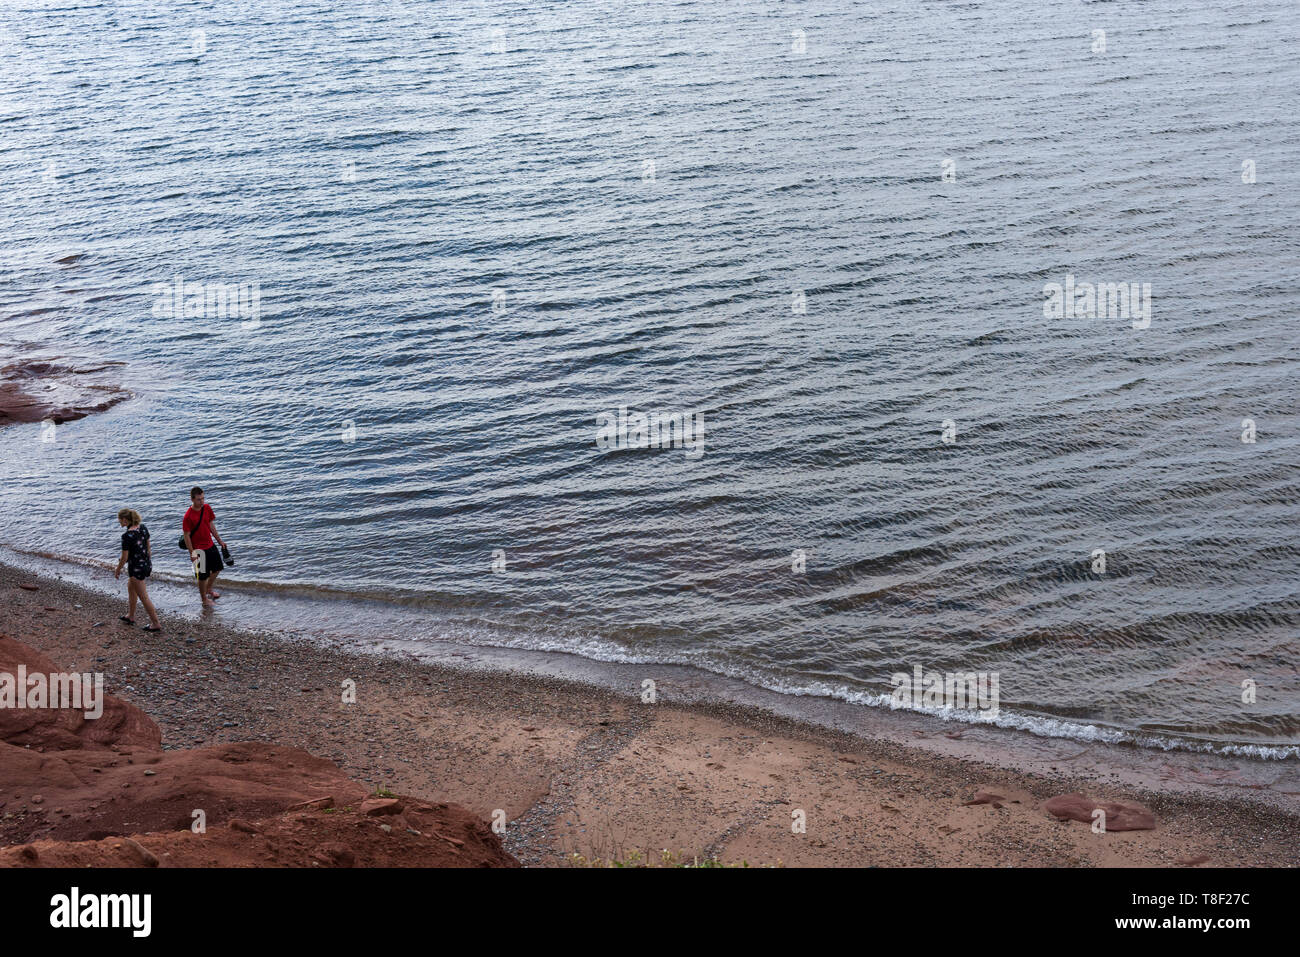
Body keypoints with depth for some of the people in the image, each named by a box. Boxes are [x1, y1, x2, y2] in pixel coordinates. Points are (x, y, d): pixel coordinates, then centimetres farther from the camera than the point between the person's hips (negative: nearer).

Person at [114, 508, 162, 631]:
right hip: (147, 564, 9)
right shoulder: (143, 527, -2)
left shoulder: (127, 536, -23)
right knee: (131, 587, 29)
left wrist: (118, 570, -1)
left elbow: (124, 558, -17)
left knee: (143, 597, 3)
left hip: (136, 568, -9)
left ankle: (156, 624, 8)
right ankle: (131, 616, 42)